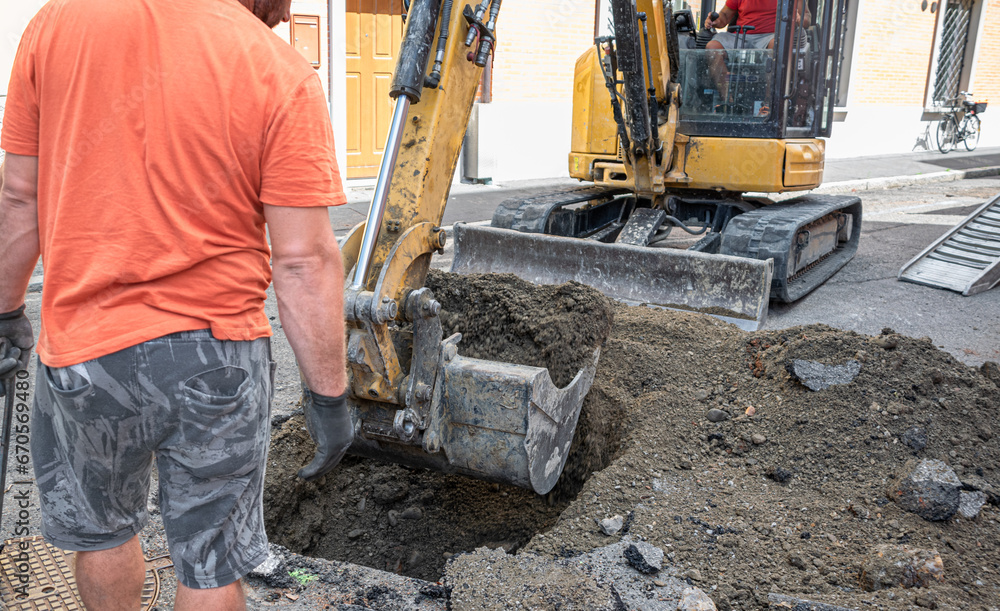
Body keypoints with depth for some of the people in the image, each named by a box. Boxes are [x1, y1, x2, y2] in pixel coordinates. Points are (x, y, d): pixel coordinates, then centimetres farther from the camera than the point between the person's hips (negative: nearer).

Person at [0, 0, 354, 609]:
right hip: (219, 354, -2)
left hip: (83, 344, 3)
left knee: (101, 532, 28)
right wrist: (330, 396, -6)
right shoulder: (282, 72, -12)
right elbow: (305, 260, -15)